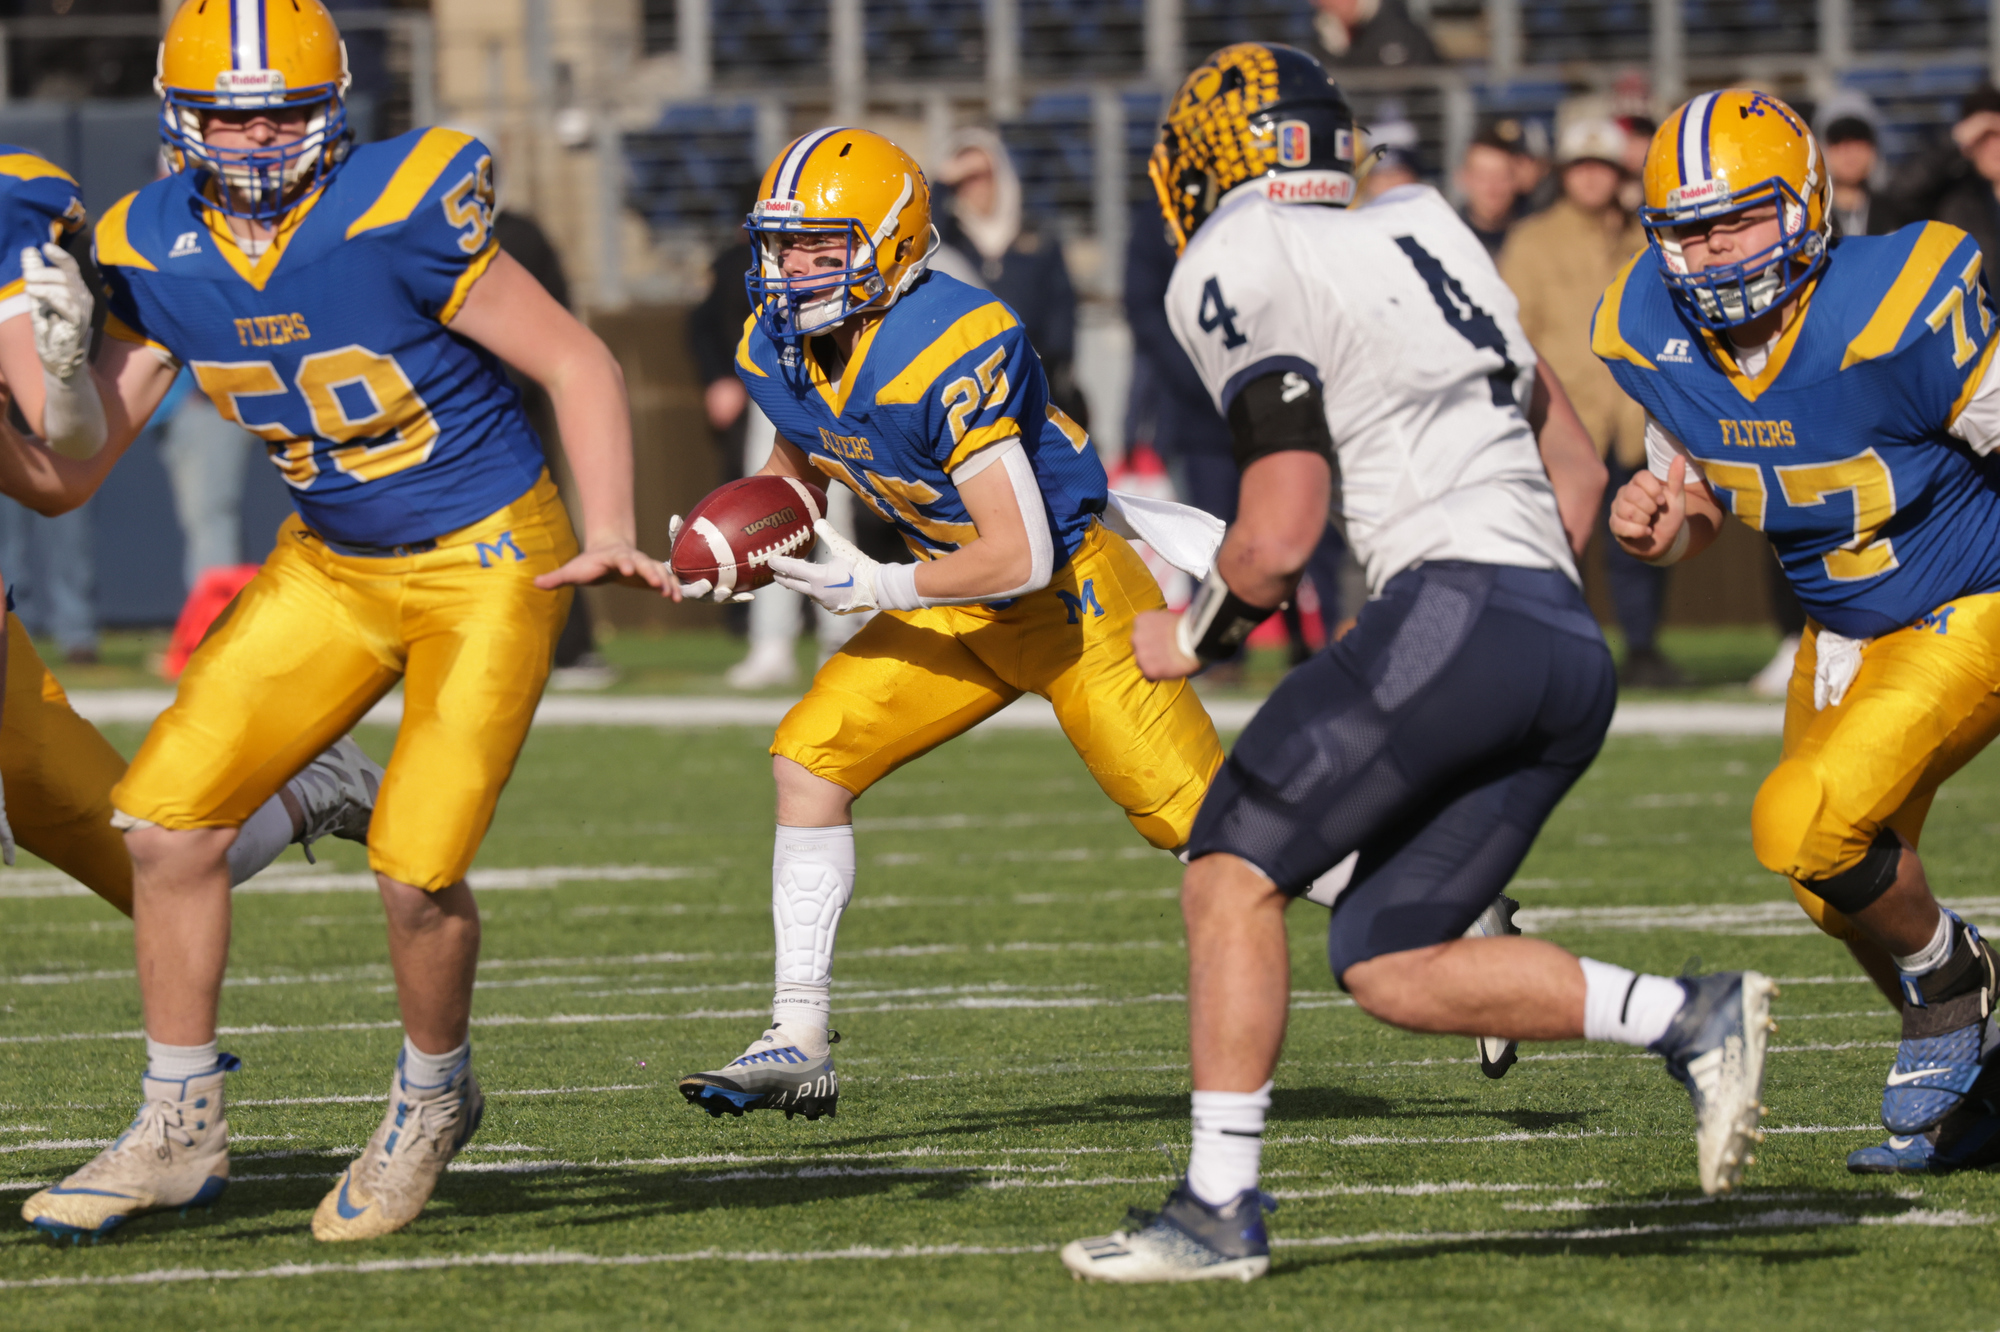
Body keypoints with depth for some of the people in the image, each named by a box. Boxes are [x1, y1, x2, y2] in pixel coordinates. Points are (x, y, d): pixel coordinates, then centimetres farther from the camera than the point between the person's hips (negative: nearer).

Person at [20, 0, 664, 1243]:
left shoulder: (397, 218, -23)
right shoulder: (158, 252, -6)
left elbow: (577, 361, -17)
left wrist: (611, 536, -26)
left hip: (487, 557, -6)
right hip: (333, 567, 6)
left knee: (417, 863, -16)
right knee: (168, 820, -5)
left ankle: (433, 1098, 15)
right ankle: (180, 1130, 10)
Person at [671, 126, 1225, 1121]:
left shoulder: (947, 354, -31)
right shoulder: (777, 351, -6)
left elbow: (1022, 558, -31)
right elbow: (795, 465, 18)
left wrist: (877, 589, -25)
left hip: (1069, 591, -8)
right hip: (962, 608, 8)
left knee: (1199, 815, -7)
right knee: (810, 761, -7)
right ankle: (800, 1045, -4)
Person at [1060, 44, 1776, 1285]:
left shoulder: (1242, 274, -2)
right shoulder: (1422, 232, 23)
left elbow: (1279, 537, -6)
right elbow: (1576, 470, 26)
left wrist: (1194, 635, 11)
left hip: (1458, 610, -8)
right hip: (1572, 646, 8)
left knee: (1234, 873, -1)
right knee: (1389, 963, 11)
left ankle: (1220, 1206, -5)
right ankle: (1689, 1020, 1)